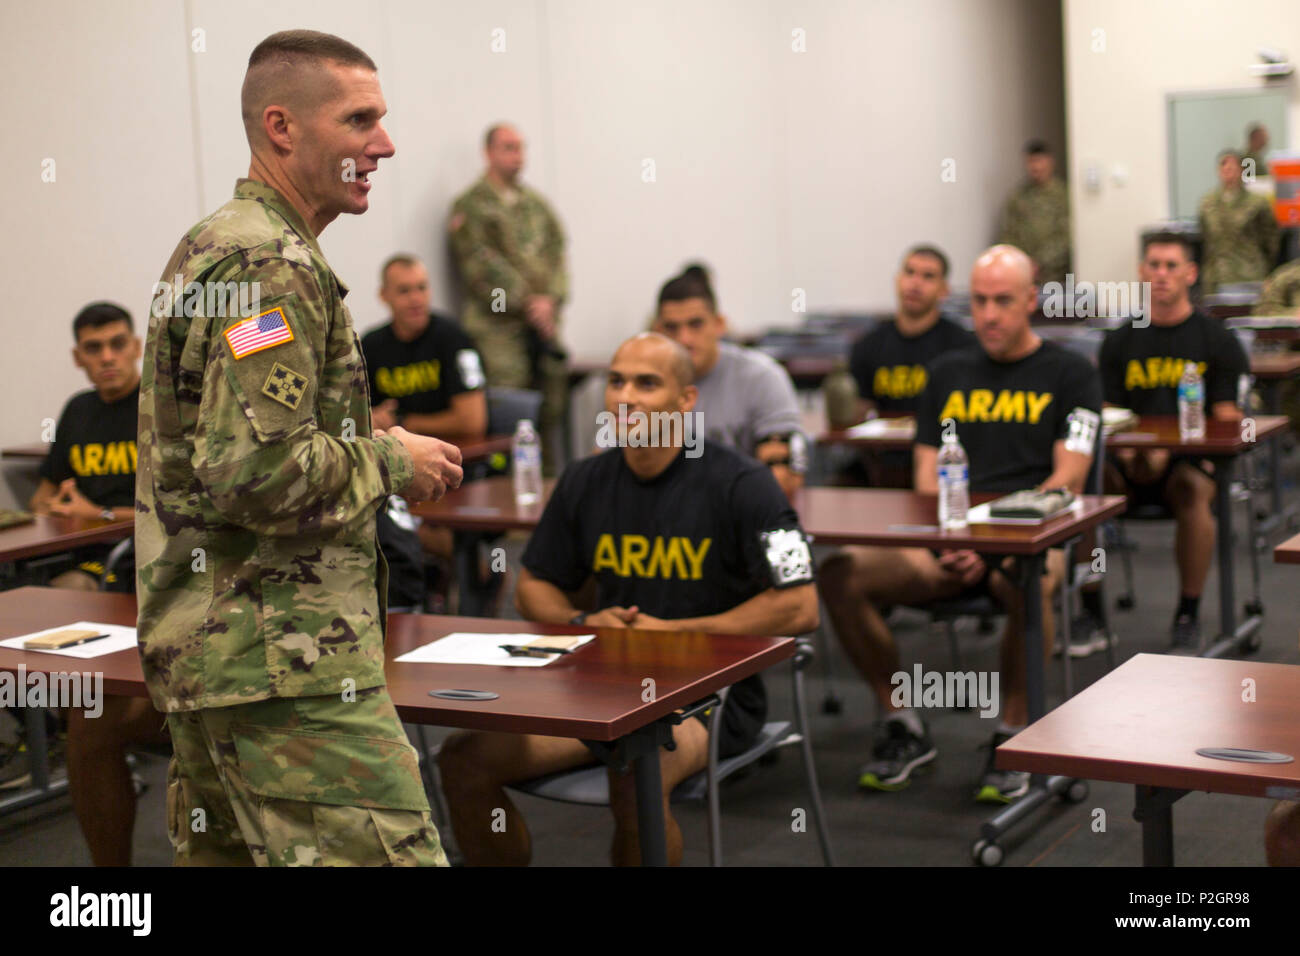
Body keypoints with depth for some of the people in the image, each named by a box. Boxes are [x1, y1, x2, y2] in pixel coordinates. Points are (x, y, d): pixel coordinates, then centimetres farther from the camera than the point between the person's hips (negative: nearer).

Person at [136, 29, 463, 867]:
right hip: (286, 657, -11)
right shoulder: (269, 264, -15)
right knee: (386, 851, -11)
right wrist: (391, 463, -10)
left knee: (227, 853, 16)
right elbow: (257, 470, -25)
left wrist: (365, 444, 16)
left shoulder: (209, 247, 19)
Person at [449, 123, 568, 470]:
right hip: (499, 326, -6)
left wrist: (551, 298, -5)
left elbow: (556, 252, 13)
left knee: (552, 410, 7)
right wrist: (527, 302, -13)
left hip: (544, 322, 6)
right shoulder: (471, 205, -1)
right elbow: (481, 265, -9)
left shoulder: (536, 203, 19)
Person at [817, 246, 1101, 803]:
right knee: (841, 574, -23)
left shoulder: (1069, 375, 9)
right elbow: (927, 475, 15)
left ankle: (1013, 736, -18)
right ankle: (902, 726, -4)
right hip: (950, 535, 4)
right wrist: (946, 542, -6)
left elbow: (1067, 479, -2)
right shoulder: (948, 374, 21)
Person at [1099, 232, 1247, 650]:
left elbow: (1229, 419, 1)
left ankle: (1188, 611, -19)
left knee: (1191, 489, -37)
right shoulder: (1120, 342, 15)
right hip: (1132, 462, 2)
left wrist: (1175, 451, -18)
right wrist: (1128, 451, -10)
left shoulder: (1217, 341, 7)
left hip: (1194, 459, -2)